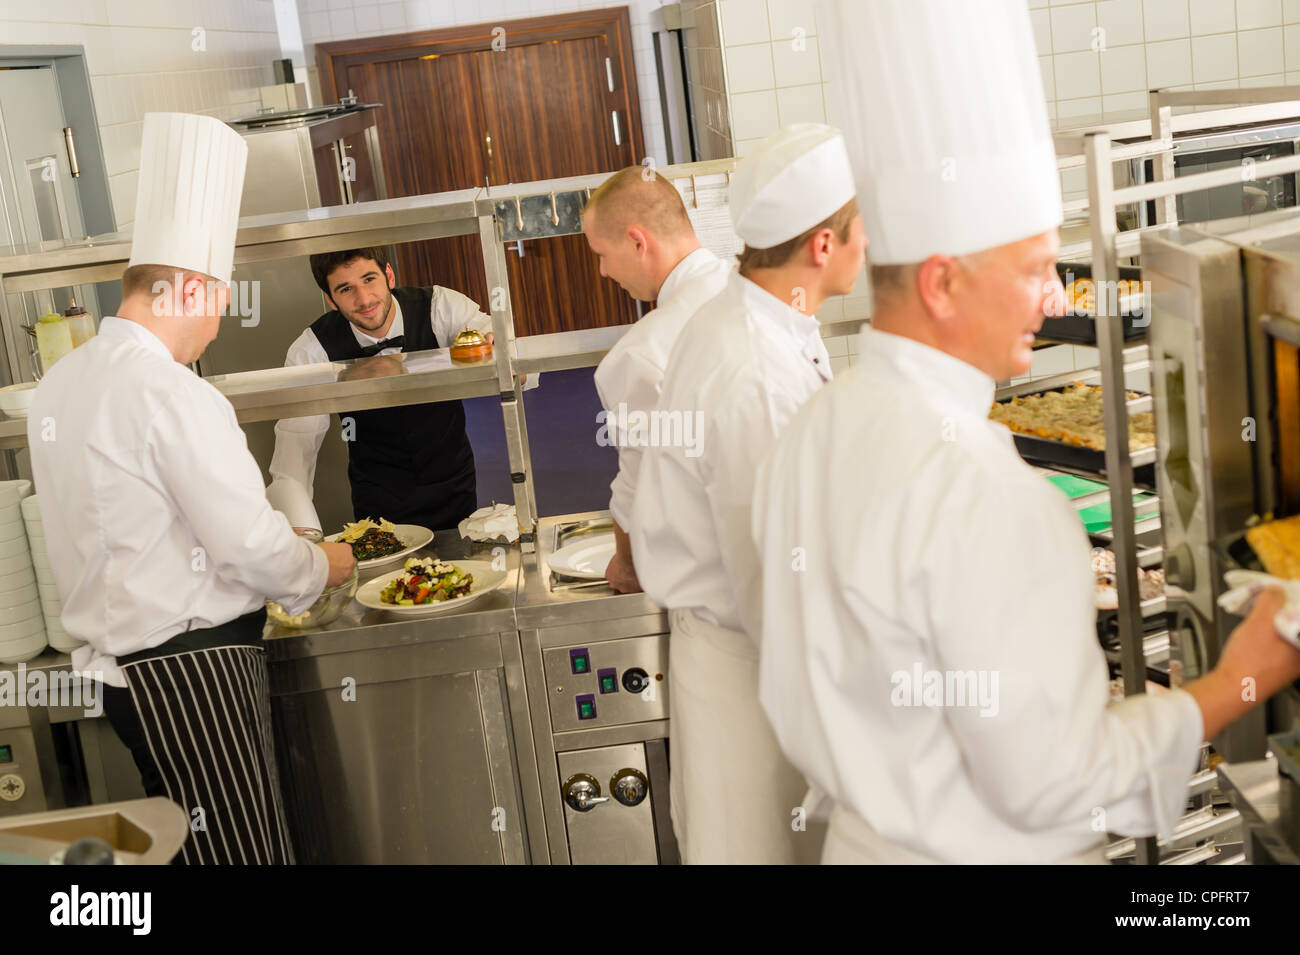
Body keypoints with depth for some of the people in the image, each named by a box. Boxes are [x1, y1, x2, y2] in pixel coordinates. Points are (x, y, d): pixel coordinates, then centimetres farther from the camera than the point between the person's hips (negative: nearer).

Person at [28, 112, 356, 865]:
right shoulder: (172, 394, -19)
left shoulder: (60, 386, 9)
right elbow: (253, 548, -18)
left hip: (119, 663, 9)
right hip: (195, 668, -9)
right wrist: (321, 568, 3)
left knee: (189, 845, 17)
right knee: (244, 849, -1)